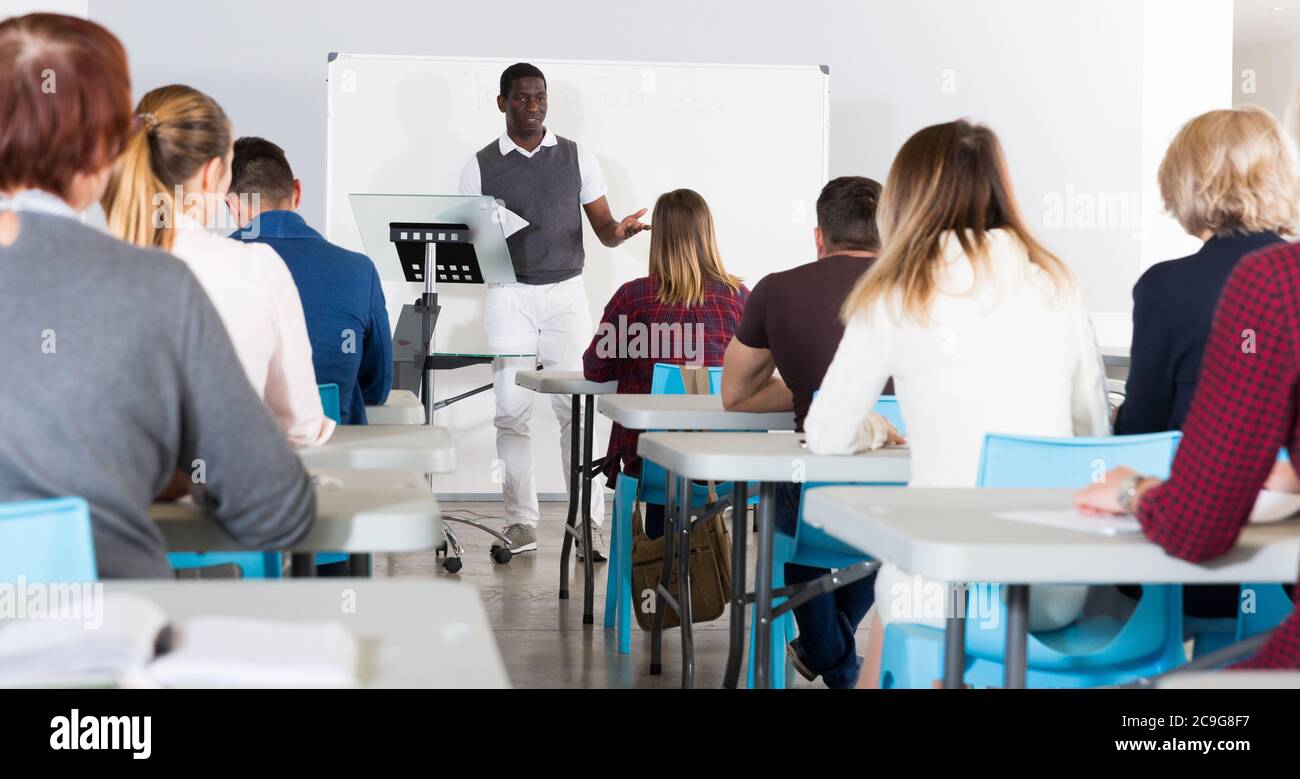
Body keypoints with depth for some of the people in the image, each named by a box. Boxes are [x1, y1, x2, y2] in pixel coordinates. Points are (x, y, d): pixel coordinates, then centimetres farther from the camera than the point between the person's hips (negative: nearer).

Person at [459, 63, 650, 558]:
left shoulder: (577, 158, 8)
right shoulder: (480, 166, 7)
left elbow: (602, 228, 7)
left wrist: (619, 231, -16)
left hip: (565, 292, 0)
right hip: (508, 294, 0)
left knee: (576, 407, -8)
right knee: (511, 410, -4)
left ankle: (590, 523, -5)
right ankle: (520, 524, 5)